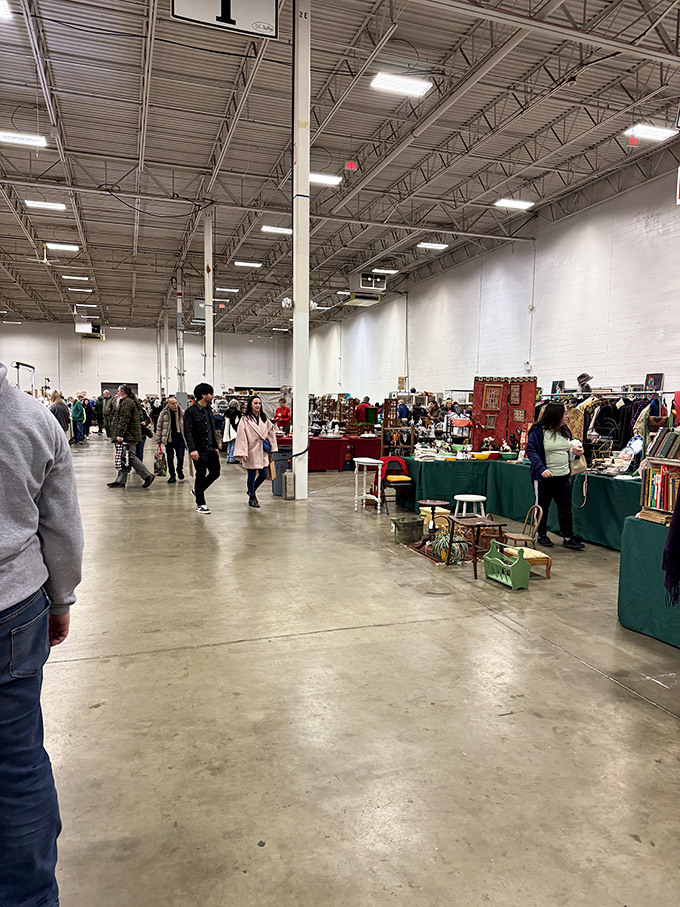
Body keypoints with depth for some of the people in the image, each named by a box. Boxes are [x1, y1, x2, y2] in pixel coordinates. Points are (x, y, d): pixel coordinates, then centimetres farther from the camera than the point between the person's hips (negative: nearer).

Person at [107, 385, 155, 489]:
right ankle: (120, 481, 13)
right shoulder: (130, 401, 20)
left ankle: (147, 476, -6)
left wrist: (120, 434, -23)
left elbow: (124, 420, -21)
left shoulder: (127, 402, -13)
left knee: (131, 457, -9)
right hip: (129, 436, 11)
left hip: (128, 436, -11)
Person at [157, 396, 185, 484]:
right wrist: (159, 440, 4)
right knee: (170, 459, 6)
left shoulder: (182, 413, -1)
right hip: (169, 440, 1)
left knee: (180, 458, -3)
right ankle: (172, 476, 20)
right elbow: (160, 427, 6)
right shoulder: (164, 413, 0)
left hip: (180, 440, -1)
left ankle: (180, 471, 26)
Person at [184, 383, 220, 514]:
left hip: (210, 449, 7)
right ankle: (200, 504, 14)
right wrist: (192, 449, -23)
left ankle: (198, 490, 32)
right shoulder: (191, 411, -10)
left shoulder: (209, 410, 13)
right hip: (199, 450, -7)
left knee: (215, 473, 11)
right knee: (201, 475, 1)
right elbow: (187, 432, -14)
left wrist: (215, 447, 18)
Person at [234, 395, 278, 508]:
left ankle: (252, 490, 34)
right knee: (252, 475, 2)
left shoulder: (264, 419, 10)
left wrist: (271, 449, 12)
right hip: (251, 451, -5)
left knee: (264, 474, 8)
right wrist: (242, 453, -16)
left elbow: (271, 433, 15)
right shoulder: (245, 420, -7)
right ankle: (252, 498, 19)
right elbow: (241, 437, -11)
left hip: (263, 452, 5)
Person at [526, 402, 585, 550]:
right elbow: (531, 451, -14)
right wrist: (541, 468, -26)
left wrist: (577, 452, 3)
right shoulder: (538, 431, -10)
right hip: (545, 477, -5)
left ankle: (568, 537, 13)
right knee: (543, 508, 8)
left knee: (566, 508, 5)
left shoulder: (565, 431, 11)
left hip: (564, 477, 6)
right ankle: (542, 535, 23)